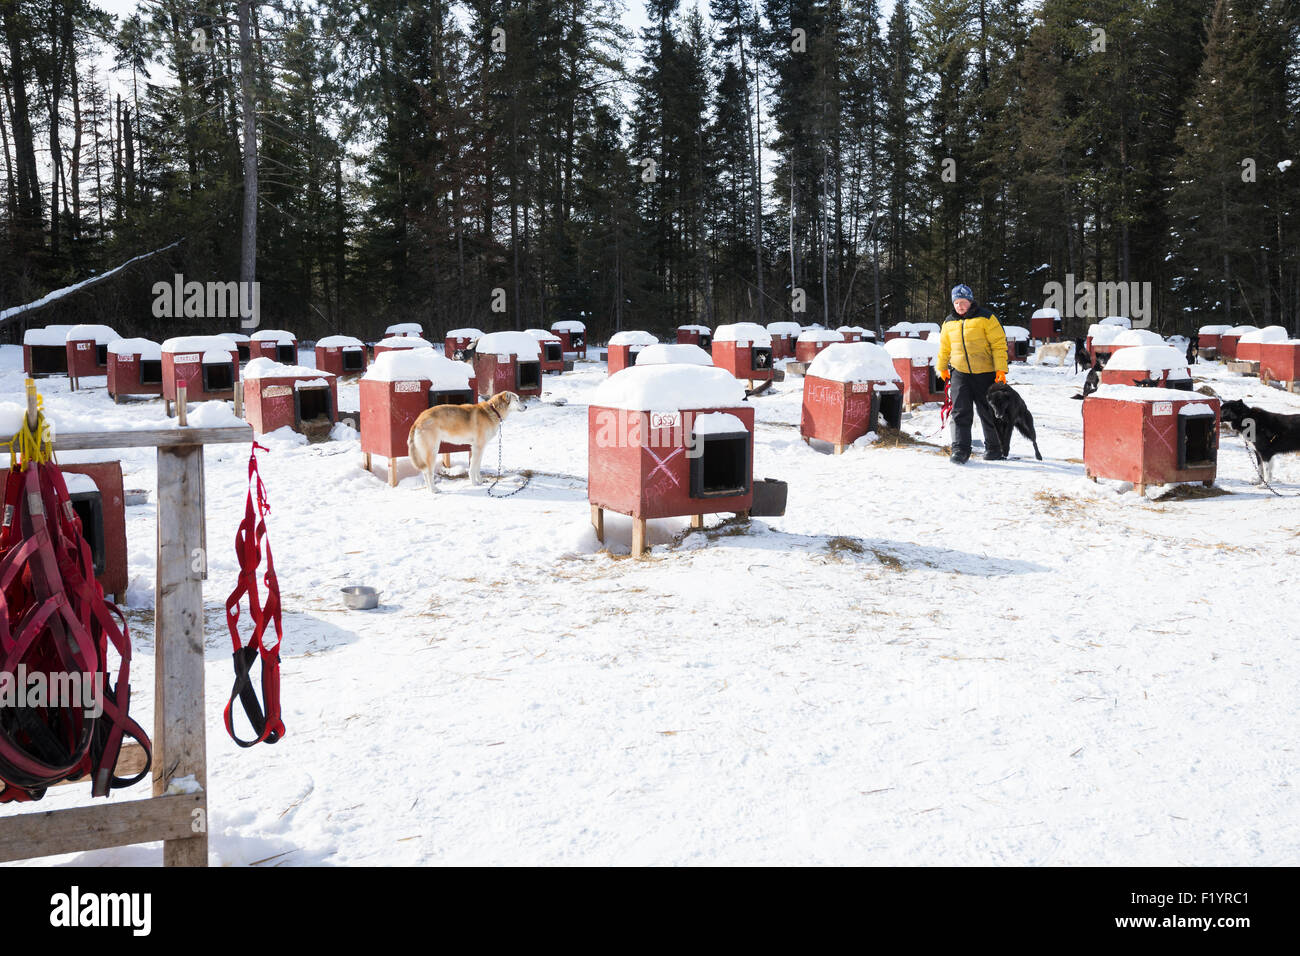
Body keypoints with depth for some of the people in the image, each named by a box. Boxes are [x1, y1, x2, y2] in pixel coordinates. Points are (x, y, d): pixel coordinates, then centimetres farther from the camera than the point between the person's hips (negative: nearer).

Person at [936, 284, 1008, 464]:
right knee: (960, 412, -7)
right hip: (959, 373, 3)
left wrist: (1000, 369, -13)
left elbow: (999, 344, -8)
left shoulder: (985, 317, -5)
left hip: (984, 373, -3)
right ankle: (960, 450, -7)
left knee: (988, 412, 6)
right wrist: (942, 368, 31)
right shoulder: (949, 323, 11)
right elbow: (944, 347, 26)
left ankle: (993, 449, 20)